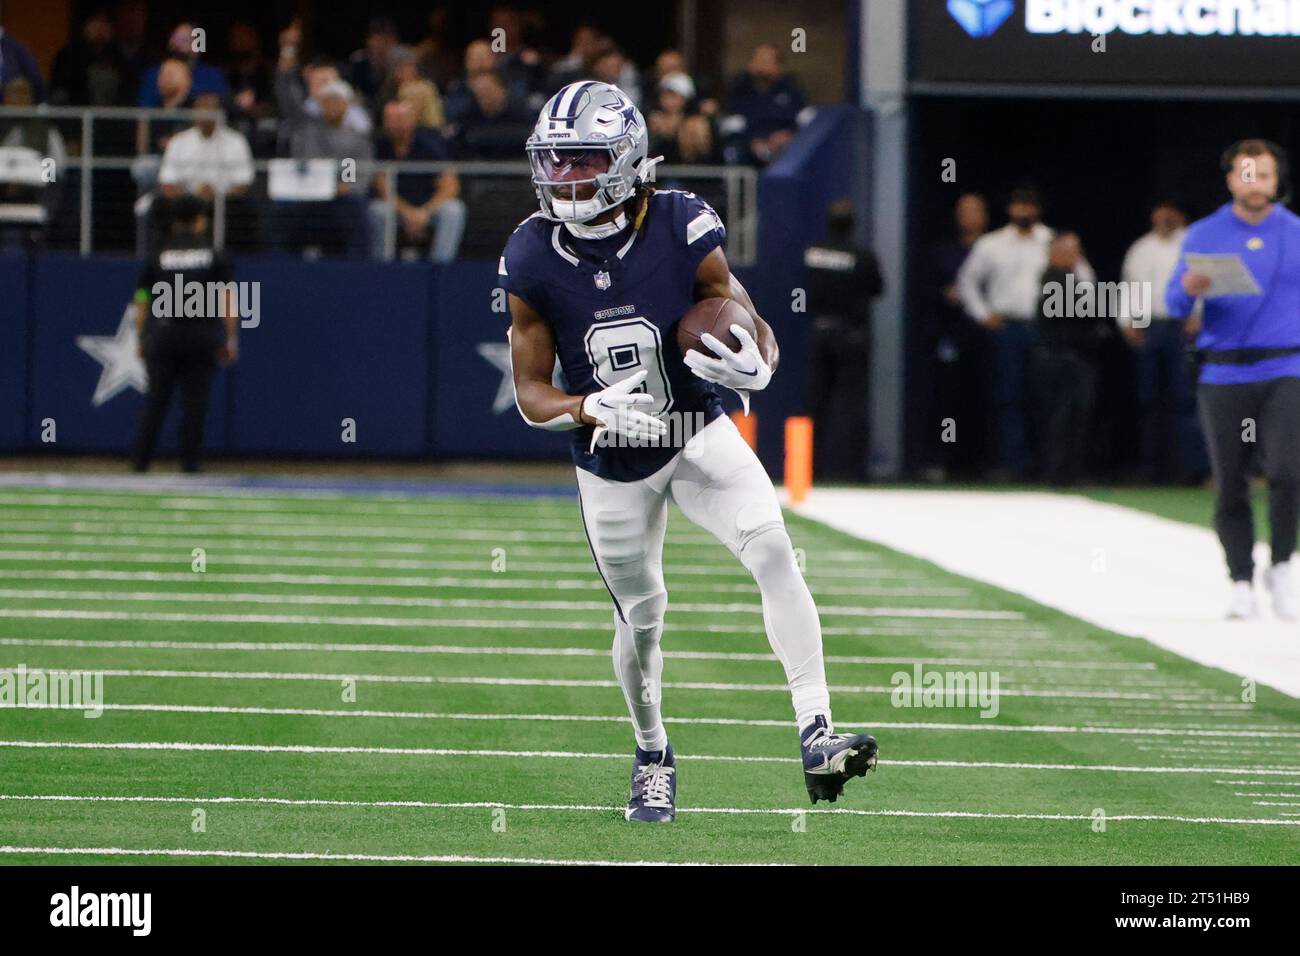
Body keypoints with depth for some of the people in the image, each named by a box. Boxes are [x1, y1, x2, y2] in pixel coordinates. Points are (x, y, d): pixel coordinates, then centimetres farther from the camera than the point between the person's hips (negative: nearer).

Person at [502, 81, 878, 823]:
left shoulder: (684, 233, -18)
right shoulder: (534, 261, -13)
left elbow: (757, 332, -9)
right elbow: (532, 393, -6)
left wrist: (755, 366, -34)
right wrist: (591, 409, -28)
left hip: (700, 436, -1)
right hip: (610, 465, 1)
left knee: (773, 549, -25)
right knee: (641, 616, 10)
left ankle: (817, 737, -28)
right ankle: (653, 757, 38)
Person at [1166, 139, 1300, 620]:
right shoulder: (1204, 235, 7)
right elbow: (1174, 304, 2)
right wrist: (1189, 287, -21)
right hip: (1223, 377, 1)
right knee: (1230, 487, 0)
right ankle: (1242, 582, 10)